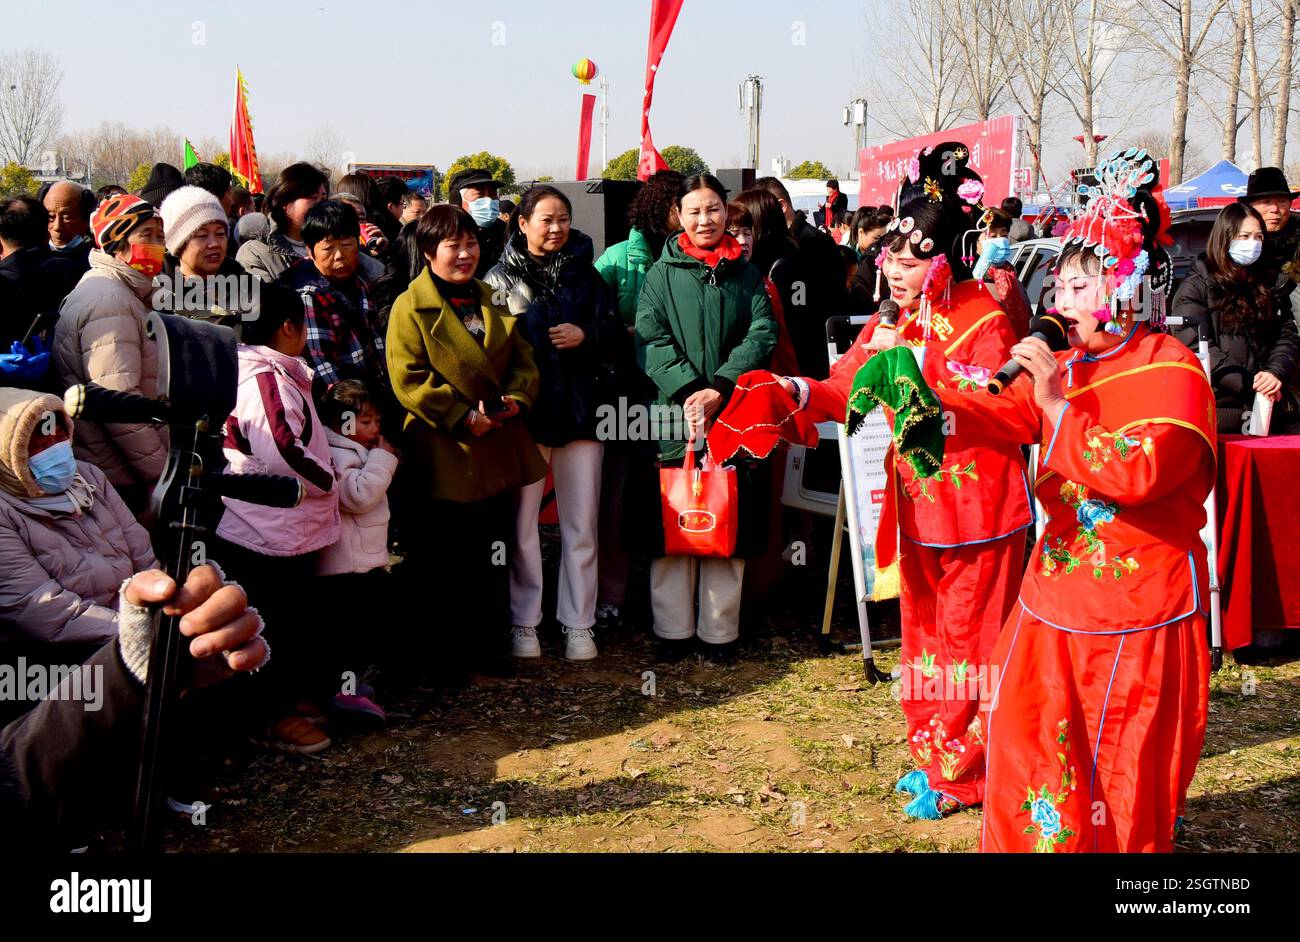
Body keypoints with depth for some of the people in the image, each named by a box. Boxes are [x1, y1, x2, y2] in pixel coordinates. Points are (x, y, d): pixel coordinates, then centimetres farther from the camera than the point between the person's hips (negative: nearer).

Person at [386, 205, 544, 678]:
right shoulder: (411, 307, -6)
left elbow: (523, 359, 13)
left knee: (493, 558, 13)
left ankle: (488, 647, 25)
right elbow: (409, 378, -14)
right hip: (443, 453, -6)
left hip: (496, 450, 6)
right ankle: (442, 654, 16)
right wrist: (462, 417, -20)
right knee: (443, 563, 3)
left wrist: (517, 398, -7)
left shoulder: (491, 302, 15)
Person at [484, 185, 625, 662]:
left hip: (581, 411, 2)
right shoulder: (501, 279, 3)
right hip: (523, 413, -2)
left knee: (581, 525, 5)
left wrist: (587, 335, -10)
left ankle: (579, 623, 15)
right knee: (522, 523, 3)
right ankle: (523, 621, 16)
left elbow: (617, 338, 10)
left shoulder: (586, 276, 11)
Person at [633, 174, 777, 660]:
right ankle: (673, 628, 12)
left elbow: (762, 334, 0)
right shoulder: (662, 274, 7)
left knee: (730, 522, 3)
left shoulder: (747, 274, 11)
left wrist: (720, 388, -13)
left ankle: (720, 629, 13)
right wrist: (687, 390, -17)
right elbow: (651, 339, -2)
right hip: (674, 414, -1)